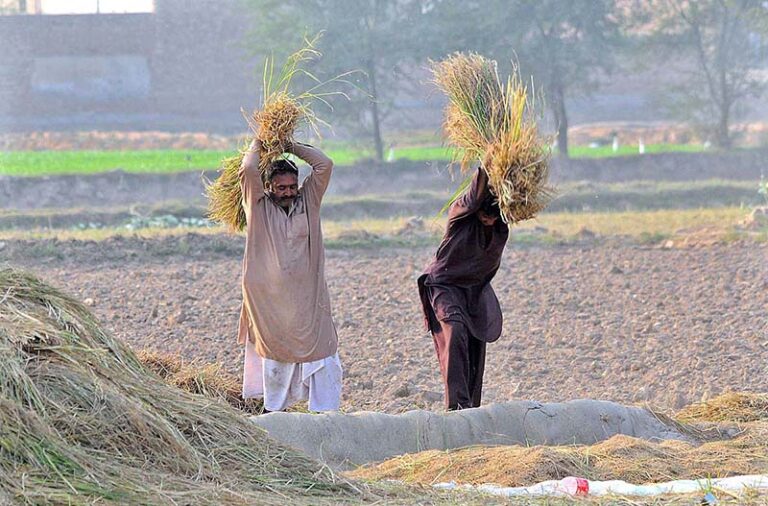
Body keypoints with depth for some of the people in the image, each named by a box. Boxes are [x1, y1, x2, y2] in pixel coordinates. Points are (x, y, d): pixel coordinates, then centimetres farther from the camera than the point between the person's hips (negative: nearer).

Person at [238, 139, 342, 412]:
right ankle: (273, 410, 12)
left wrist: (292, 147, 11)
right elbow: (248, 170, -11)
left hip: (309, 297, 2)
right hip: (271, 300, -2)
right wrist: (257, 145, 7)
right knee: (276, 357, 3)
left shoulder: (308, 201, 9)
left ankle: (325, 411, 1)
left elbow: (324, 164, 3)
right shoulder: (259, 206, 2)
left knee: (321, 352, -2)